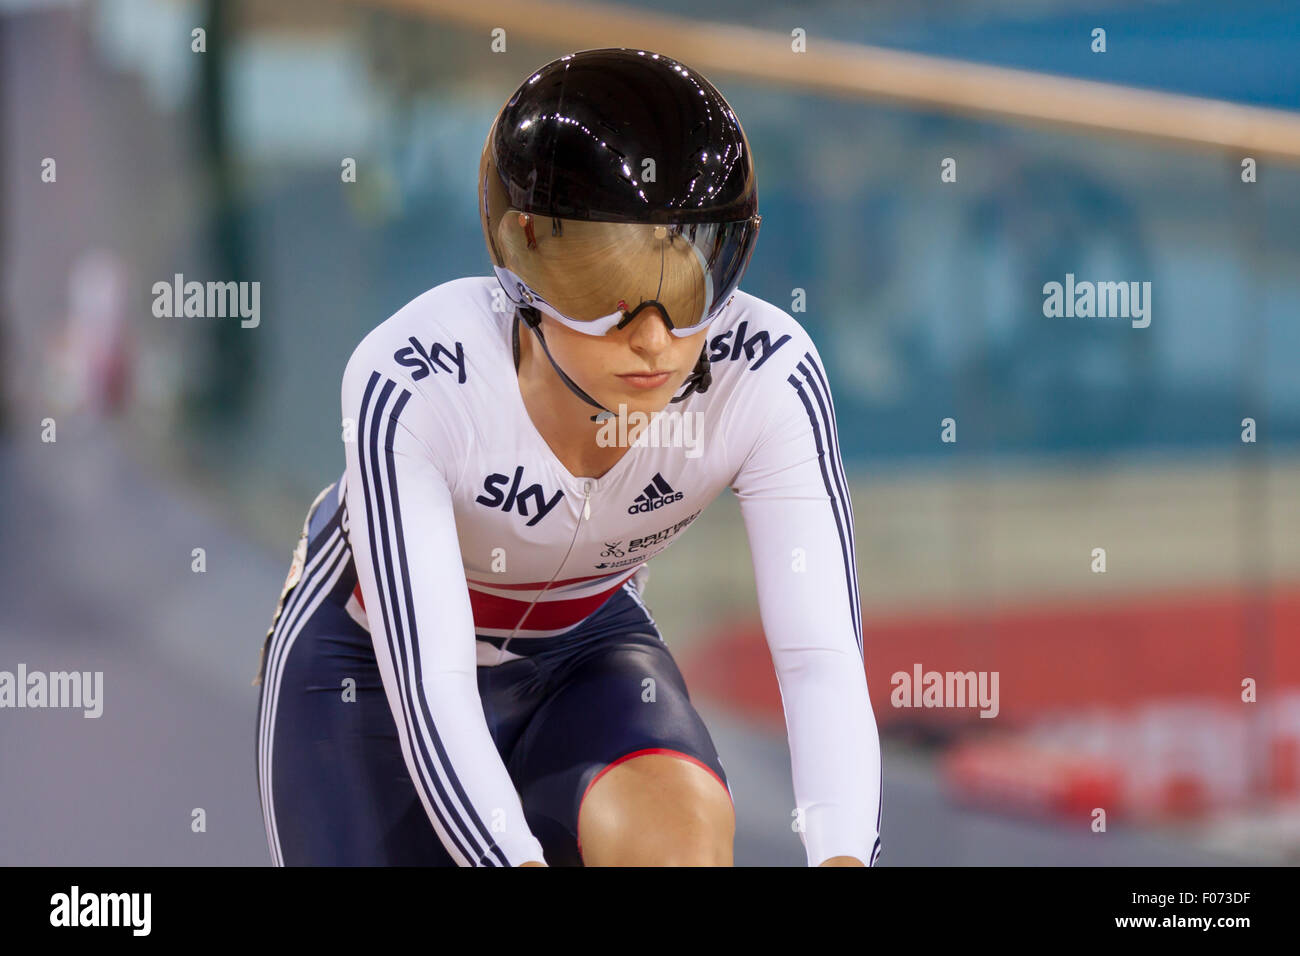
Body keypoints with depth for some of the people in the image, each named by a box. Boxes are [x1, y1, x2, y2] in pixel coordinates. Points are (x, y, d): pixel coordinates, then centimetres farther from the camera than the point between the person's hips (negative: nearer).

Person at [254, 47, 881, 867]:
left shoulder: (766, 376, -28)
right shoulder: (410, 383, -35)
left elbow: (824, 658, -33)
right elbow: (430, 686, -40)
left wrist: (843, 858, -52)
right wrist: (517, 863, -56)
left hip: (587, 653, 1)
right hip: (376, 668, -1)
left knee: (685, 826, -31)